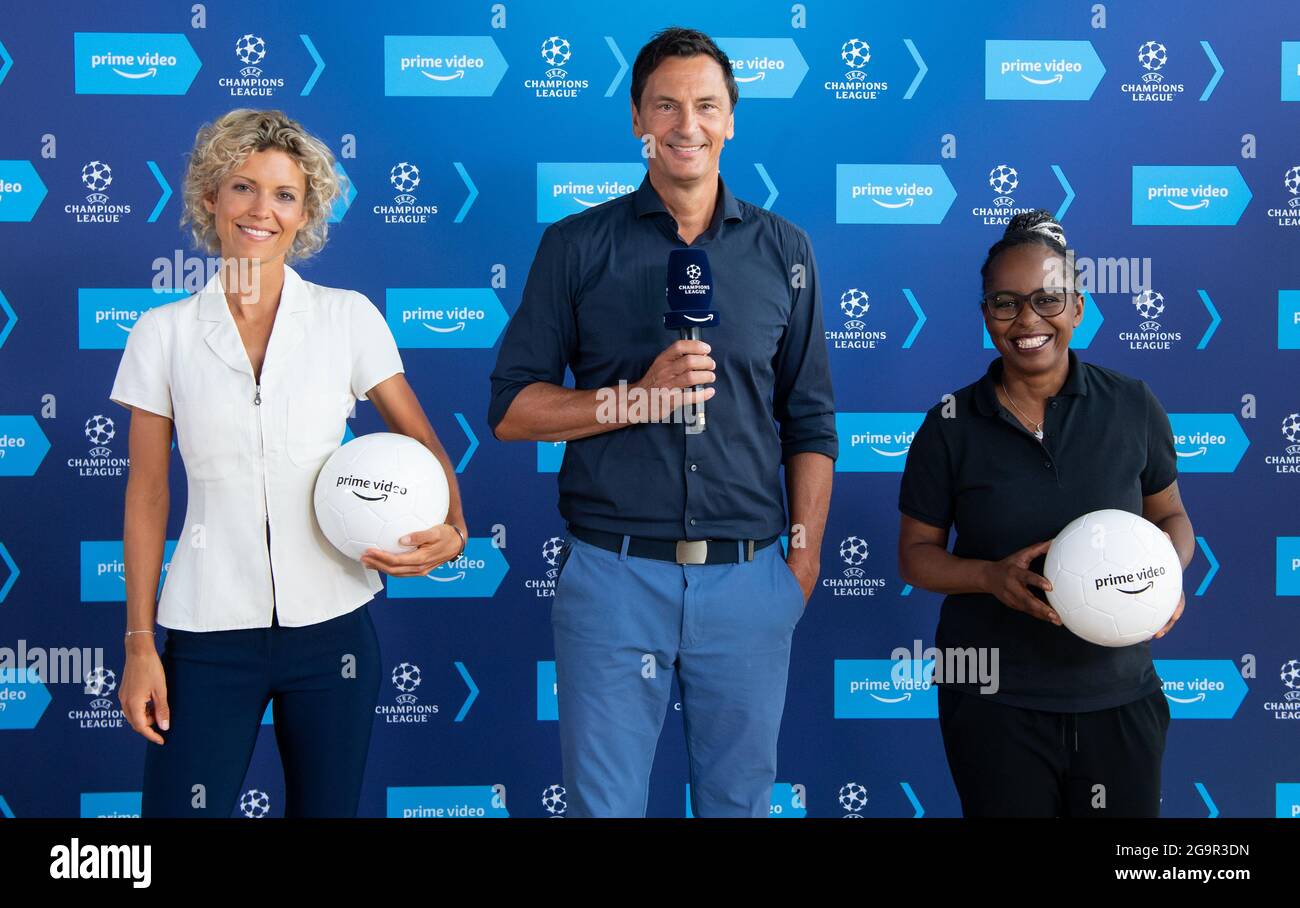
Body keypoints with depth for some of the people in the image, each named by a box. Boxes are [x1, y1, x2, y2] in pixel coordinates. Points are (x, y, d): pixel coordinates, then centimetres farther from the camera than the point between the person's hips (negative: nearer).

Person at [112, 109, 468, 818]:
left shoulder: (348, 318, 1)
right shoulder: (164, 333, 2)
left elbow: (422, 443, 4)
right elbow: (146, 494, 4)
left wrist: (451, 530, -16)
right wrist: (139, 645, 2)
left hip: (331, 622, 1)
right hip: (209, 628, 0)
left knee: (327, 806, 12)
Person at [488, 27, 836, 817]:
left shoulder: (783, 251, 7)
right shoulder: (576, 247, 3)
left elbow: (810, 422, 10)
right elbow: (510, 409, 0)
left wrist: (805, 557, 4)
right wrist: (638, 399, -14)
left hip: (749, 577, 1)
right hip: (614, 575, -1)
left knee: (740, 799, 12)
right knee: (604, 802, 7)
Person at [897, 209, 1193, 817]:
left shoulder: (1132, 407, -1)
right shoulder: (951, 427, -4)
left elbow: (1171, 517, 10)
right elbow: (915, 554, 1)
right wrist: (993, 575, -18)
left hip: (1118, 694, 1)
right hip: (993, 701, -1)